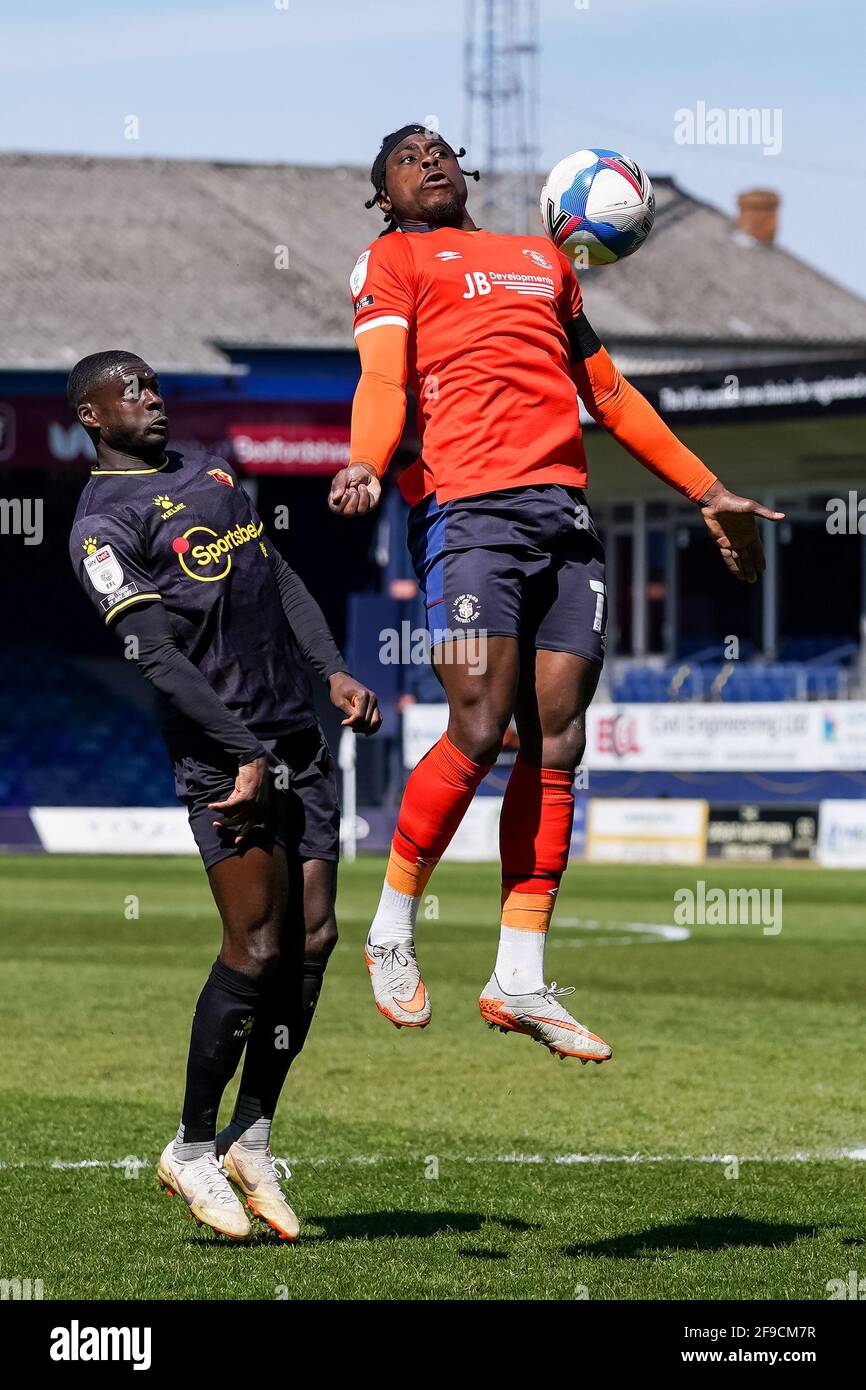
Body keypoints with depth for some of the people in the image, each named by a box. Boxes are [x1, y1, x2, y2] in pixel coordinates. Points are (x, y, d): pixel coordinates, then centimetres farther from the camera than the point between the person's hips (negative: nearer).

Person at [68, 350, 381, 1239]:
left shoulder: (205, 468, 20)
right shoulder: (104, 523, -7)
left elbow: (279, 576, 21)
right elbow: (157, 656, -14)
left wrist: (335, 672, 7)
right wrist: (247, 754, -19)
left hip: (297, 734, 8)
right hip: (219, 748, -8)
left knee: (312, 940, 3)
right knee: (257, 947, -11)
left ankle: (252, 1139, 14)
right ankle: (194, 1149, 4)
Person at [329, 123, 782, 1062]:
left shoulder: (545, 260, 30)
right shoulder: (394, 259, 12)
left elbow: (608, 393, 35)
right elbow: (383, 377, -5)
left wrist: (706, 492, 33)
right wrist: (364, 464, -26)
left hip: (567, 516, 6)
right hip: (469, 508, -6)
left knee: (556, 747, -1)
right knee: (479, 732, -15)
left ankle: (519, 982, 4)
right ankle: (392, 932, 4)